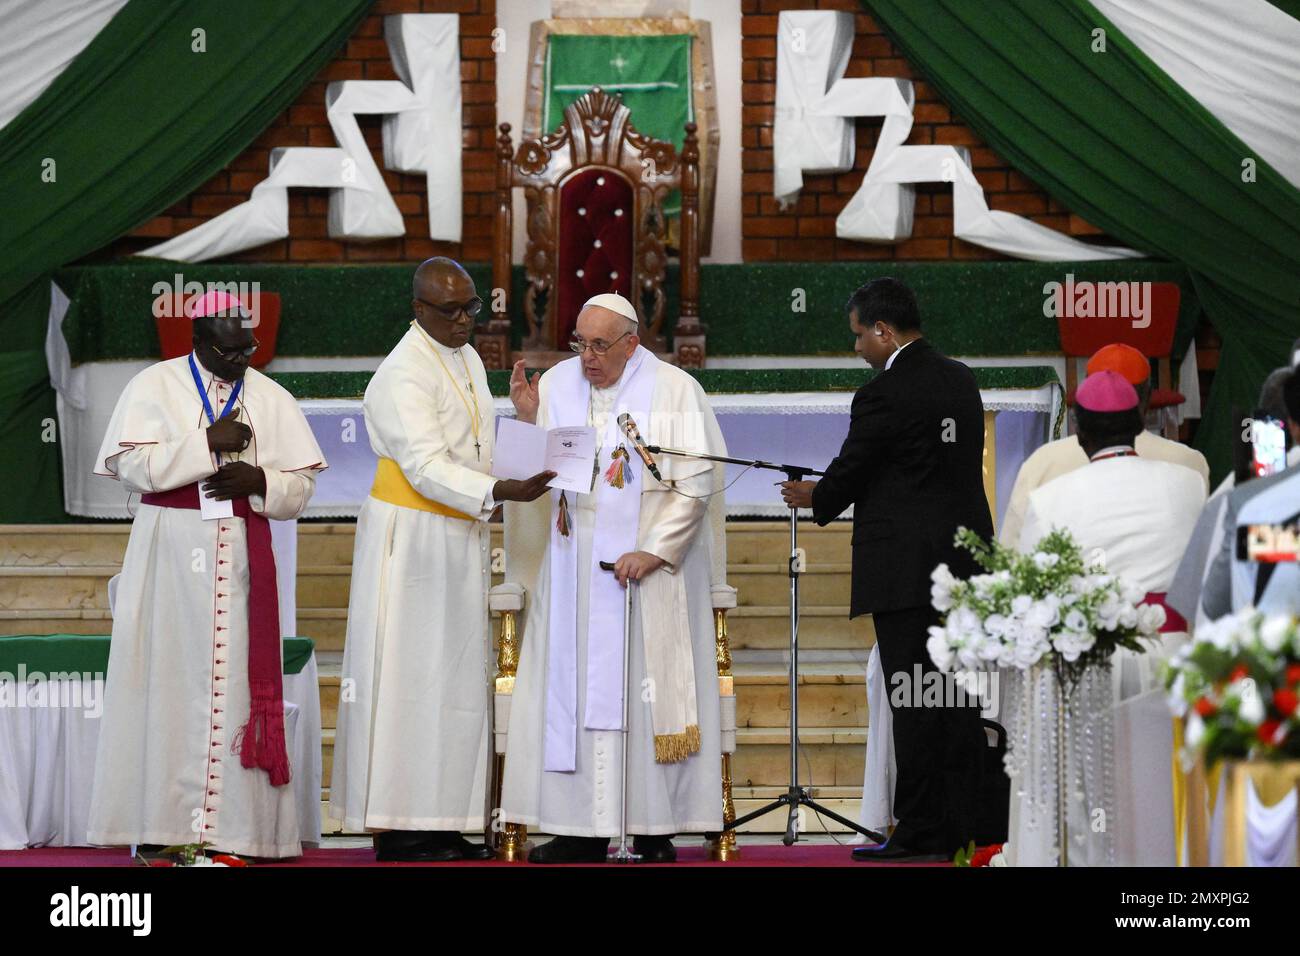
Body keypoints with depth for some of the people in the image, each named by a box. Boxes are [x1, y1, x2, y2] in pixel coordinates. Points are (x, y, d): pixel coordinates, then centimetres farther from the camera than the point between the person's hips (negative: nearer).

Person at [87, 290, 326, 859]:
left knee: (236, 680, -2)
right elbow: (129, 463, -8)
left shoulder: (271, 399, 11)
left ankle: (237, 823, -3)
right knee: (170, 682, -5)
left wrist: (258, 480, -11)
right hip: (169, 554, -2)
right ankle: (162, 821, -3)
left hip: (243, 556, 2)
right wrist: (208, 443, -12)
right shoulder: (154, 387, 4)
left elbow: (301, 486, 9)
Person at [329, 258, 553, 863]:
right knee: (410, 676, -6)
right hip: (411, 536, -9)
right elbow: (426, 466, -27)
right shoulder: (403, 375, -17)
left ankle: (441, 821, 12)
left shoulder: (466, 358, 11)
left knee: (455, 678, 8)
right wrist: (500, 492, -37)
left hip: (460, 537, 9)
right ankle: (397, 829, -4)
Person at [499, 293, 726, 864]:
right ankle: (583, 831, 5)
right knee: (573, 689, 2)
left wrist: (654, 552, -15)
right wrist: (529, 420, -9)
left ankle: (654, 831, 1)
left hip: (651, 568, -4)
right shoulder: (557, 385, 6)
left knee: (646, 690, -3)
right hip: (573, 572, 4)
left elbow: (695, 485, -7)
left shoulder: (674, 391, -5)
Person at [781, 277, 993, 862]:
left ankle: (920, 833, -4)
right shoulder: (962, 382, 12)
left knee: (915, 704, -5)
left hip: (906, 568, -8)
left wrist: (813, 498, 17)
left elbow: (847, 476, -6)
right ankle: (962, 828, 11)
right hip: (965, 566, 8)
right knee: (959, 703, 9)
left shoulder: (884, 395, -14)